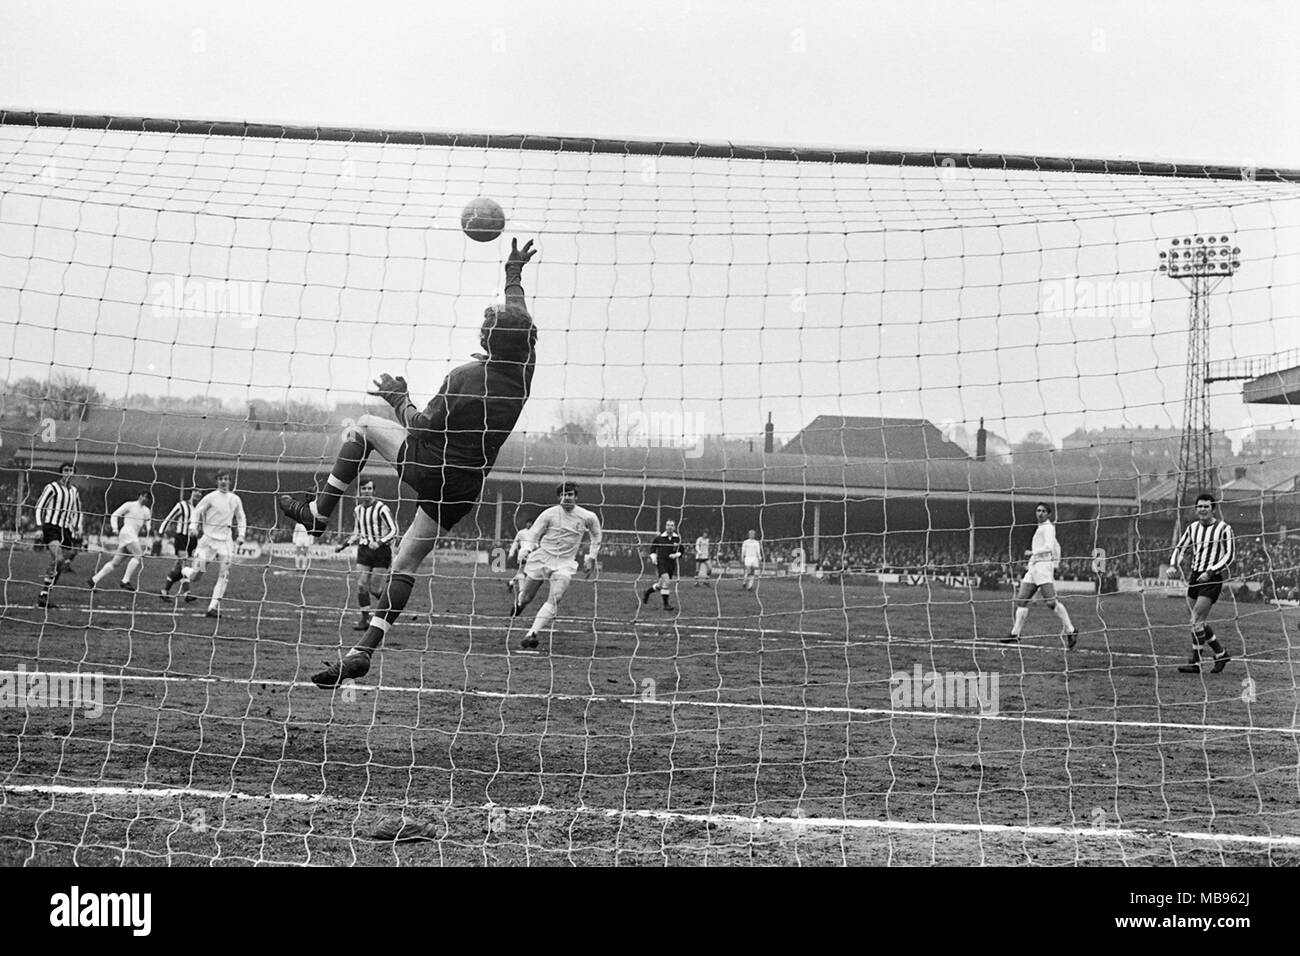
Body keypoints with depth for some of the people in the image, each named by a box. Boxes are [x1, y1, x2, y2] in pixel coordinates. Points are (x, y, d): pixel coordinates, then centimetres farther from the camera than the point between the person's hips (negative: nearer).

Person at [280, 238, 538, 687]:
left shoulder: (465, 377, -20)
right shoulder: (523, 372, -4)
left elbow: (422, 426, -15)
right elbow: (521, 322, 14)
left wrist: (399, 397, 2)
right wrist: (514, 274, 25)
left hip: (428, 467, -5)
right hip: (465, 487, 5)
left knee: (364, 425, 18)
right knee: (407, 562, 10)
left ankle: (320, 512, 17)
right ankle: (364, 650, 6)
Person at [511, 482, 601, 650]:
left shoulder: (588, 517, 1)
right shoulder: (549, 514, -4)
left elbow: (596, 535, 20)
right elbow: (533, 534, -2)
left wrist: (591, 557, 14)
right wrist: (525, 551, -19)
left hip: (565, 563, 0)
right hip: (541, 558, 0)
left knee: (554, 600, -22)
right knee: (525, 598, 5)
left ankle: (531, 635, -24)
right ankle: (518, 600, 45)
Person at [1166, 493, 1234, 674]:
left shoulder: (1224, 528, -6)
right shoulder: (1192, 528, 10)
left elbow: (1230, 554, -8)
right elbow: (1180, 549, 14)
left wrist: (1210, 572, -16)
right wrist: (1173, 565, -7)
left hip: (1212, 578, -6)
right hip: (1195, 576, 6)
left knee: (1197, 621, -12)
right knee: (1200, 622, 9)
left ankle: (1195, 663, -7)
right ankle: (1221, 654, 27)